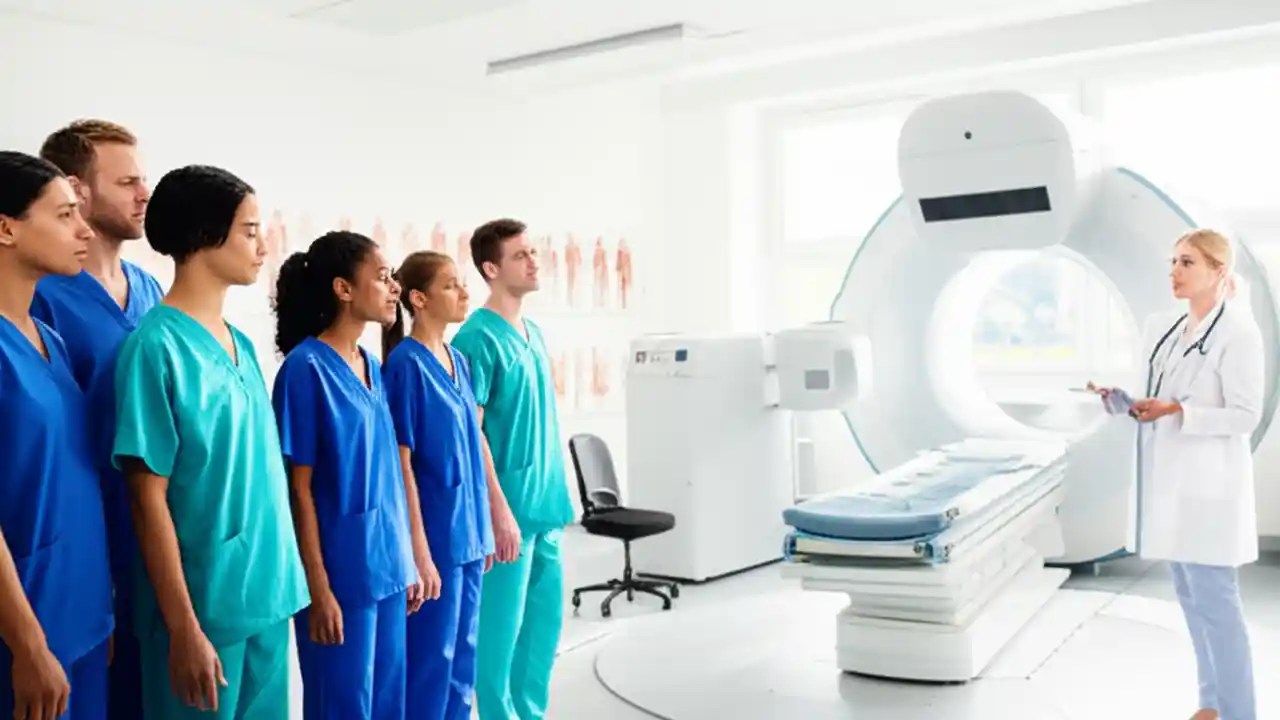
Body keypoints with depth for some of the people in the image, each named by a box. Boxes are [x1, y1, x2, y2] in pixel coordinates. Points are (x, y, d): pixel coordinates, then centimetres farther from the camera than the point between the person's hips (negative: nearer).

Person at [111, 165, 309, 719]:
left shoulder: (240, 344, 7)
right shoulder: (156, 347, -15)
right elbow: (149, 500, -15)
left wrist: (283, 582, 12)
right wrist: (184, 627, -15)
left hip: (267, 599, 7)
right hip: (203, 608, -7)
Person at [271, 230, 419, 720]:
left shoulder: (373, 366, 9)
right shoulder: (306, 368, -12)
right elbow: (299, 488, -13)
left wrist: (407, 562, 13)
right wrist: (318, 587, -14)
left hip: (386, 569, 7)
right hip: (340, 574, -7)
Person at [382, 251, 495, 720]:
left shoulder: (458, 360, 9)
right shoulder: (406, 363, -13)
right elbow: (401, 461, -15)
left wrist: (483, 528, 14)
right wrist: (419, 549, -17)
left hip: (467, 530, 8)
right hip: (434, 532, -7)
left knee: (464, 652, 16)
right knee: (431, 654, 4)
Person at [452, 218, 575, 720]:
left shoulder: (534, 333, 12)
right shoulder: (478, 338, -13)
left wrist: (557, 495, 17)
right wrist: (500, 510, -19)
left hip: (546, 504, 8)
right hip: (510, 506, -8)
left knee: (546, 619, 16)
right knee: (502, 626, 2)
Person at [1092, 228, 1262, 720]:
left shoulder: (1237, 330, -12)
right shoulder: (1180, 329, 12)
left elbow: (1244, 416, -16)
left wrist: (1176, 411, -23)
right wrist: (1136, 404, 3)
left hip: (1208, 483, -9)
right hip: (1176, 479, 9)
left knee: (1214, 599, -5)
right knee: (1191, 595, 15)